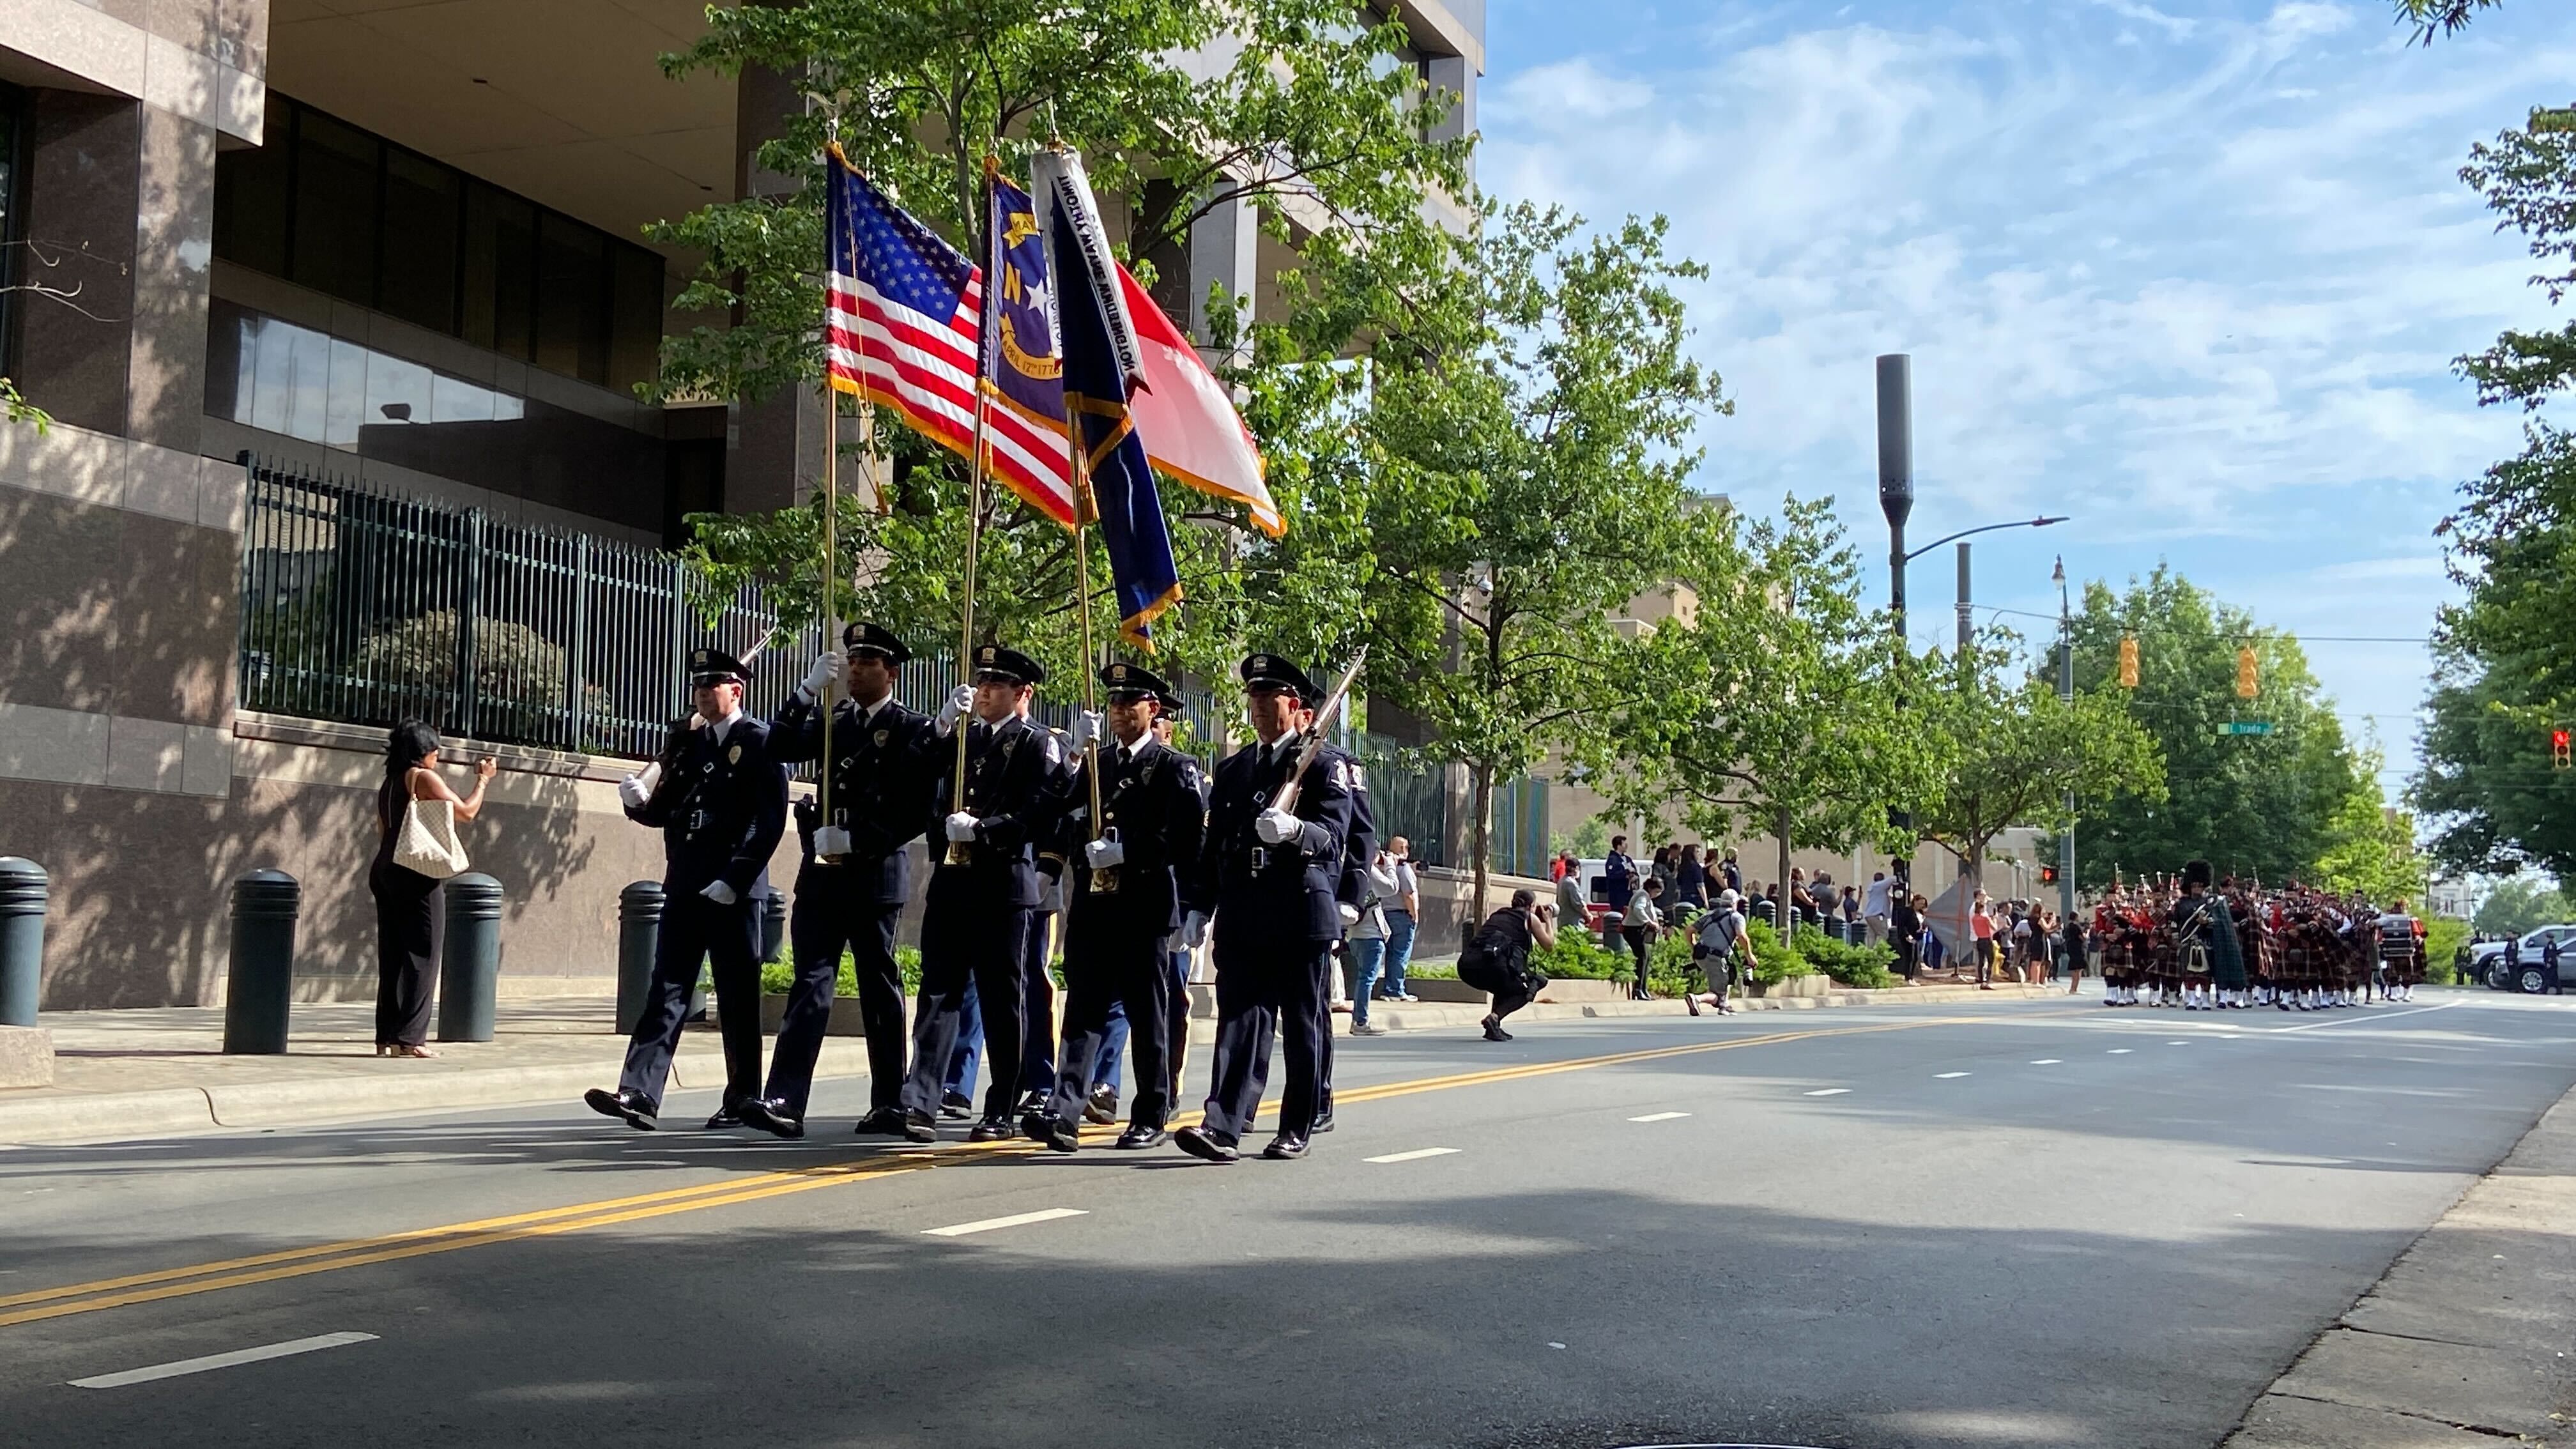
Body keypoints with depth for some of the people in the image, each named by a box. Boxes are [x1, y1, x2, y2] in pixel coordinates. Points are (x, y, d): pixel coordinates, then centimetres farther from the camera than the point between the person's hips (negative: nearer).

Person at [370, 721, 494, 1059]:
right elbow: (466, 812, -5)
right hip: (415, 876, -8)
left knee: (392, 956, 9)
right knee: (421, 955, -5)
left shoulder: (389, 783, 18)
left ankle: (386, 1037, 9)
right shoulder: (423, 777, -6)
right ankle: (410, 1037, -9)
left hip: (384, 870, 8)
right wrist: (483, 780, 9)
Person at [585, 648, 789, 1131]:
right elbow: (664, 810, 16)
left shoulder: (760, 742, -3)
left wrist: (733, 880, -18)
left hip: (734, 891, -5)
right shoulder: (685, 740, 15)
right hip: (684, 887, 5)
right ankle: (639, 1095, -5)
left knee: (738, 999, 3)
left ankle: (742, 1100, 13)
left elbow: (769, 820, -11)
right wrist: (638, 800, -6)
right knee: (666, 991, 0)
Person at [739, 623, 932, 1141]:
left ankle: (890, 1106, 14)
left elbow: (917, 812, -11)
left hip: (876, 875, -4)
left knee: (880, 990, 4)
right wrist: (809, 690, -9)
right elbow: (780, 749, 0)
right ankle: (785, 1103, -9)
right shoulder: (834, 720, 12)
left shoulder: (912, 730, -2)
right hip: (823, 872, 4)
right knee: (810, 983, -4)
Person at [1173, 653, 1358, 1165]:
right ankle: (1224, 1128, -12)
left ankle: (1296, 1131, 14)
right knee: (1240, 1018, -5)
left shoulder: (1325, 763, 1)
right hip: (1242, 916, 4)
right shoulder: (1231, 769, 18)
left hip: (1300, 915, -4)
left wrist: (1294, 830, -32)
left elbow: (1335, 832, -12)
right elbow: (1214, 844, 19)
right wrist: (1199, 907, 12)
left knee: (1303, 1026, 4)